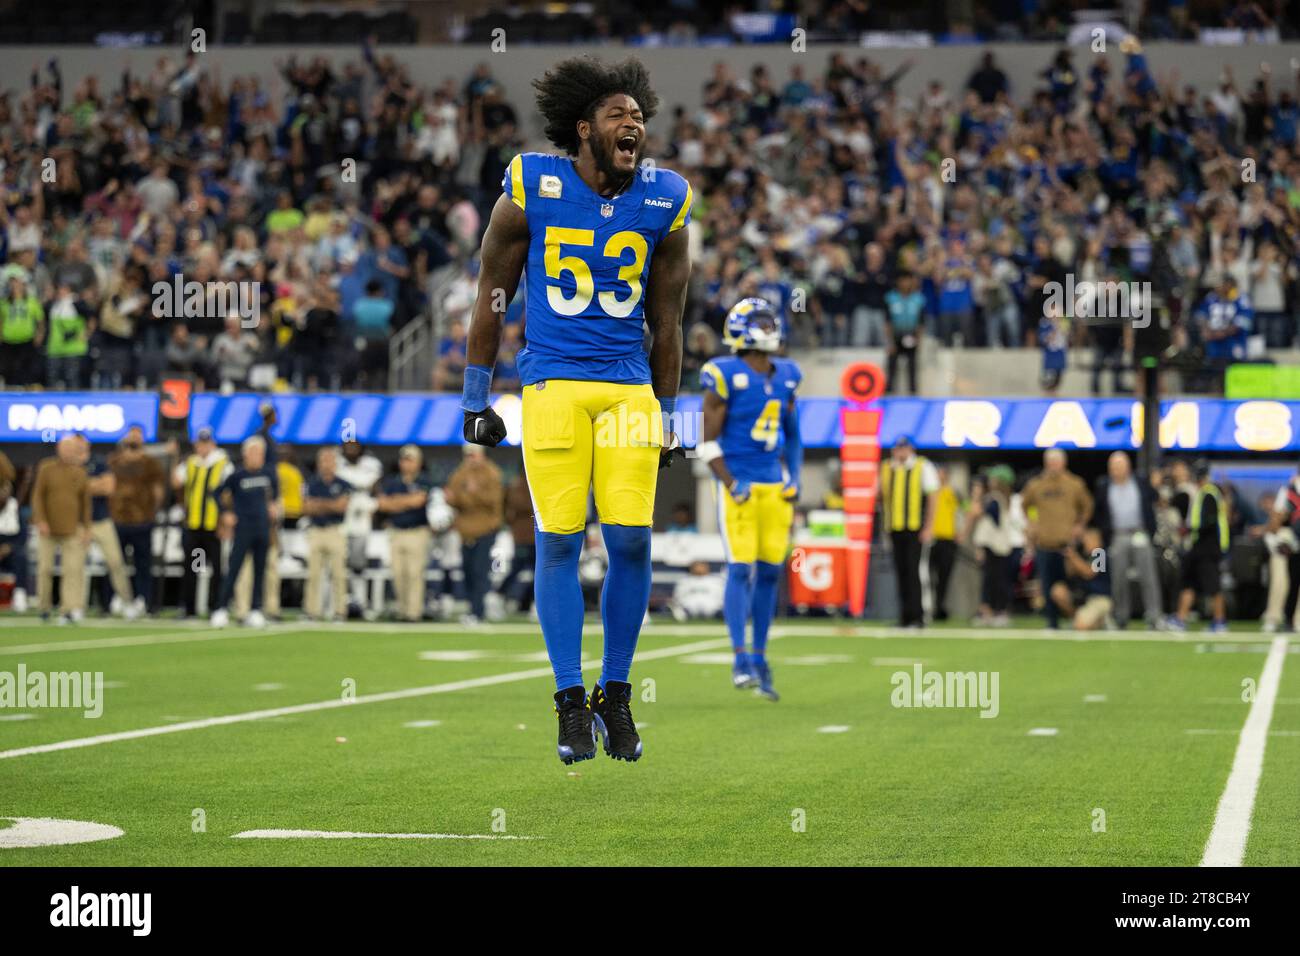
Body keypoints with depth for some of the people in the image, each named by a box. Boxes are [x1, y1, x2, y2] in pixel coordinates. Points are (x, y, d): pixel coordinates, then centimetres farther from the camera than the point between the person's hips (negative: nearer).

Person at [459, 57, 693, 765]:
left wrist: (669, 414, 15)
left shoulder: (663, 205, 5)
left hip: (629, 387, 2)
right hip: (552, 383, -2)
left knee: (631, 540, -5)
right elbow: (492, 297, 7)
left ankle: (615, 694, 10)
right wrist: (475, 399, 8)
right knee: (559, 539, -6)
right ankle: (571, 702, 3)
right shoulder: (532, 189, -2)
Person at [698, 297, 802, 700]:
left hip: (774, 485, 6)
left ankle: (759, 658, 15)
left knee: (770, 571, 6)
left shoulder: (785, 377, 9)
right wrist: (731, 485, -14)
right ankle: (740, 659, -8)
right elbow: (707, 443, -7)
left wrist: (793, 480, 9)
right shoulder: (725, 377, -9)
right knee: (740, 569, -10)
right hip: (738, 486, -6)